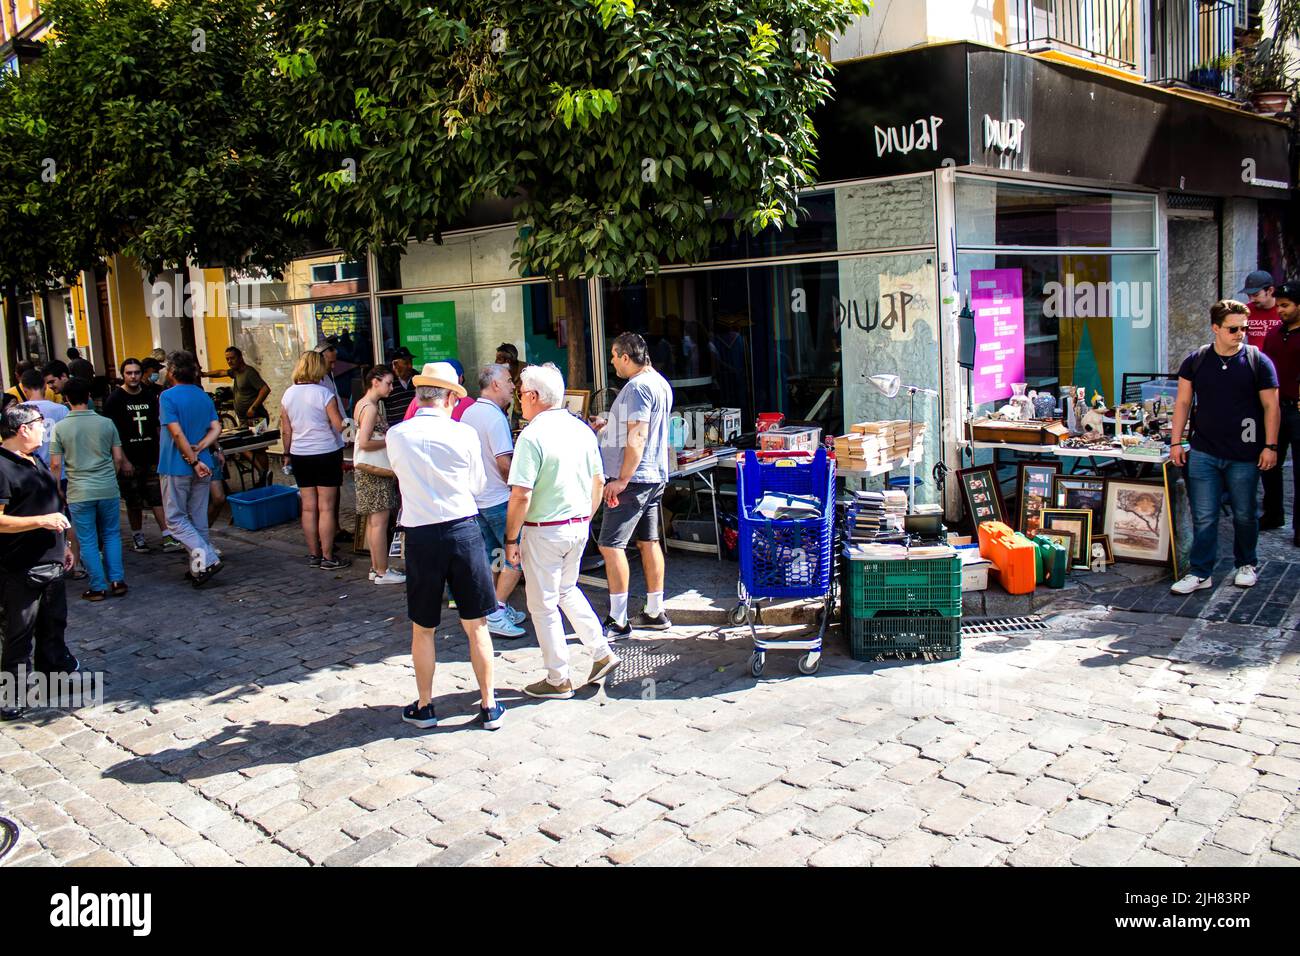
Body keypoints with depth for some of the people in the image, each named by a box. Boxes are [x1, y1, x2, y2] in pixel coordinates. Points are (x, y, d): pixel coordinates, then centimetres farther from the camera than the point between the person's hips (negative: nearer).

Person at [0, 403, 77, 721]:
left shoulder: (35, 461, 14)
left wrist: (62, 545, 23)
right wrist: (42, 521, -25)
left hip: (50, 563, 9)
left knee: (54, 625, 20)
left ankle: (58, 669, 34)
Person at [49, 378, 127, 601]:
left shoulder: (60, 428, -5)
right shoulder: (106, 423, -1)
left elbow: (55, 464, -4)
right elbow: (118, 459, 3)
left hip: (79, 493, -1)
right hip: (108, 490, 2)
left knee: (88, 541, 7)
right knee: (111, 535, 15)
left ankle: (98, 587, 9)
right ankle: (117, 581, 9)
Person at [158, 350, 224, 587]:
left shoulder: (168, 397, -11)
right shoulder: (205, 397, 9)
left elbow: (177, 433, -18)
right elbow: (216, 429, 0)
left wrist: (193, 460, -14)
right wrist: (198, 449, -8)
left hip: (177, 467, -6)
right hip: (203, 466, 6)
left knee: (176, 518, 2)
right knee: (199, 519, 12)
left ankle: (207, 559, -12)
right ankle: (199, 567, 16)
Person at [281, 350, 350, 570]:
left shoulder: (288, 394, 4)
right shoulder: (324, 393, -13)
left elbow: (286, 431, 8)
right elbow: (340, 426, -13)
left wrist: (288, 454, 19)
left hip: (300, 456, 5)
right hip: (326, 454, -5)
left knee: (308, 507, 10)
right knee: (326, 508, 0)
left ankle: (313, 554, 16)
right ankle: (327, 557, 3)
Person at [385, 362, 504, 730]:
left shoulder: (396, 436, -2)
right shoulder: (464, 434, -6)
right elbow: (477, 485, 6)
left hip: (420, 537, 1)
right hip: (463, 530, -1)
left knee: (422, 628, 16)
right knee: (476, 626, 10)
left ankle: (424, 707, 28)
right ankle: (489, 706, 19)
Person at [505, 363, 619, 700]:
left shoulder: (532, 435, -18)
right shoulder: (582, 429, 5)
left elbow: (521, 496, -21)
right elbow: (598, 481, 12)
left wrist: (511, 538, -11)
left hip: (544, 530, -7)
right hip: (579, 526, 7)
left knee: (543, 605, 6)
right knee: (567, 590, 26)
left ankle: (558, 680, 15)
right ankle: (602, 652, 23)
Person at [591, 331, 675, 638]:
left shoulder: (637, 387, -17)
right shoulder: (659, 382, 15)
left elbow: (637, 437, -24)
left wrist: (622, 479, -25)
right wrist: (609, 427, 31)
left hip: (633, 479, -10)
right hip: (655, 476, 11)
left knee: (611, 545, -7)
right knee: (648, 542, 14)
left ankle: (618, 621, -5)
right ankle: (655, 613, 20)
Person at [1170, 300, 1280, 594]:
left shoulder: (1258, 362, -2)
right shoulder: (1196, 361, 3)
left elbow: (1271, 407, 0)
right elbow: (1183, 402, 7)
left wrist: (1270, 445, -5)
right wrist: (1176, 441, 2)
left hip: (1245, 455, -1)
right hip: (1203, 452, 1)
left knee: (1244, 515, 12)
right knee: (1204, 516, 0)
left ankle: (1246, 565, 32)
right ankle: (1200, 573, 6)